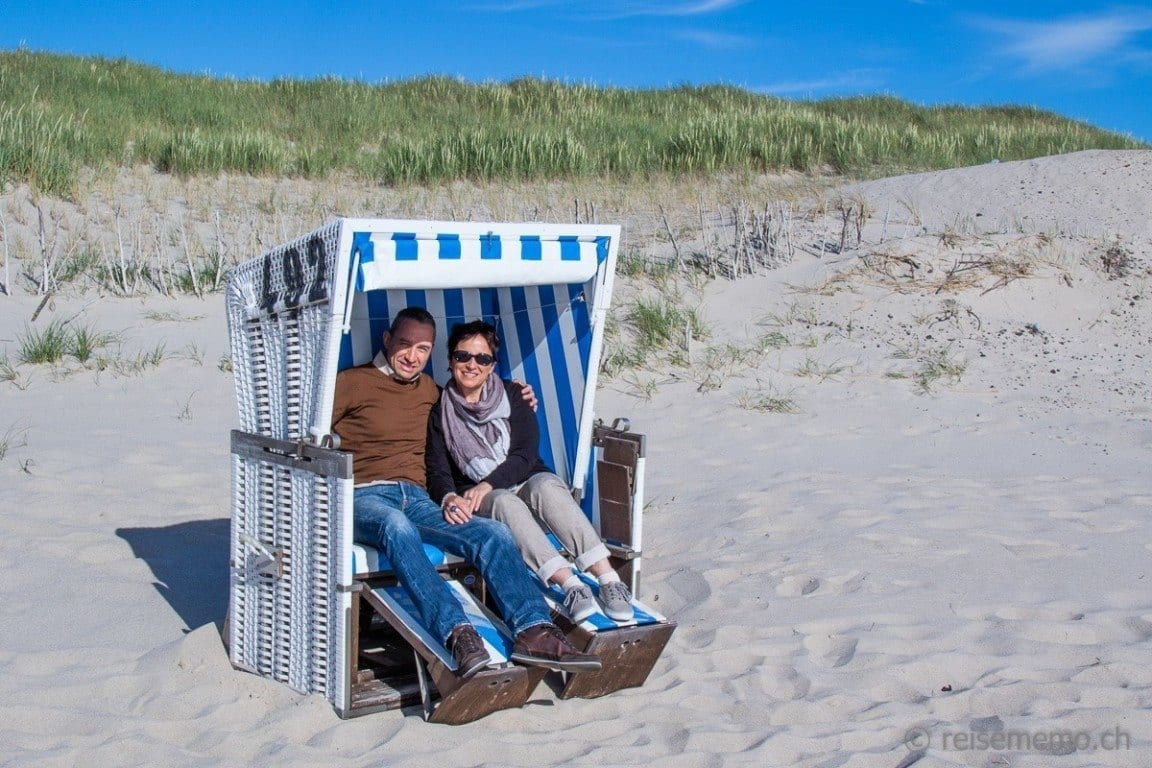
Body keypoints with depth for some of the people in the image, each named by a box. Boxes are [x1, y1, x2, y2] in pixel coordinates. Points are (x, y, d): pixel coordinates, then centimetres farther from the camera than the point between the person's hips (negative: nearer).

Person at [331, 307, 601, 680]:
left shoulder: (430, 390, 23)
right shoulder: (352, 383, 6)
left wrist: (514, 405, 25)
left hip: (417, 499, 6)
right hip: (363, 497, -5)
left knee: (493, 533, -21)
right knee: (398, 527, -42)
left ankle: (533, 631, -36)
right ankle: (457, 632, -54)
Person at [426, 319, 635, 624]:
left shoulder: (512, 396, 9)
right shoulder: (440, 412, 9)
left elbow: (525, 454, -3)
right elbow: (437, 470, -1)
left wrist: (487, 484, -21)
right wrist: (449, 497, -26)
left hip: (526, 483, 1)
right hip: (478, 501, -1)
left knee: (546, 485, -34)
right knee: (505, 503, -36)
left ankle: (609, 580, -46)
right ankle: (570, 585, -52)